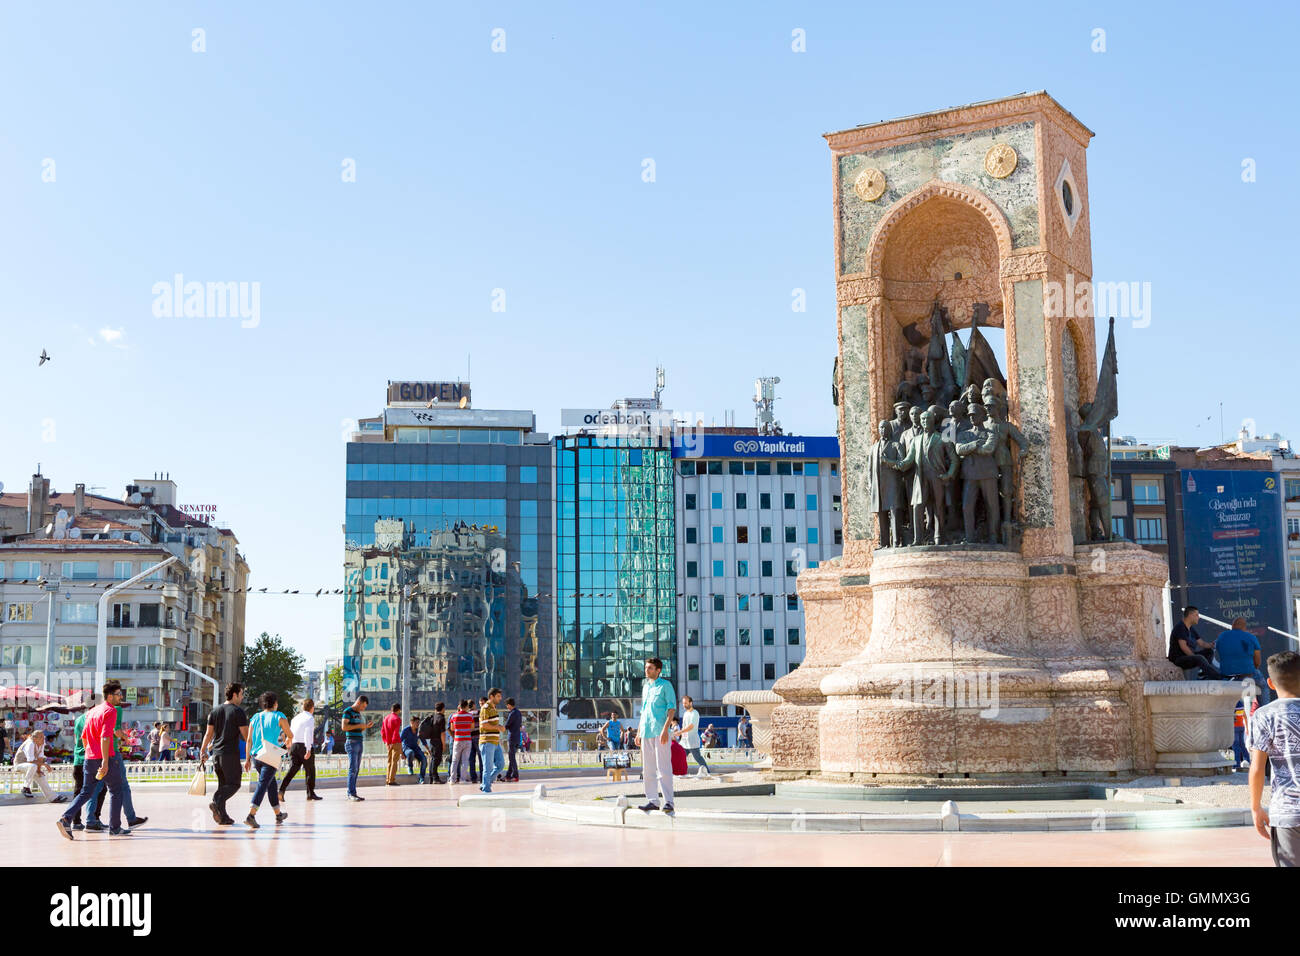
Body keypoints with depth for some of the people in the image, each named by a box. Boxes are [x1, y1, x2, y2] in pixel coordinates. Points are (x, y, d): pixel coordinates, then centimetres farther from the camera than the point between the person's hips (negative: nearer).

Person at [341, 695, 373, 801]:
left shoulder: (358, 713, 20)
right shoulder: (347, 711, -5)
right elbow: (344, 727, -16)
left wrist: (367, 726, 8)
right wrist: (359, 725, -14)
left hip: (359, 743, 8)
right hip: (351, 743, -8)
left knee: (356, 770, 5)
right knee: (352, 769, -13)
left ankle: (352, 794, 6)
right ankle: (351, 794, -15)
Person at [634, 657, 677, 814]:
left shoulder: (665, 685, -3)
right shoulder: (645, 687, 19)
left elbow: (672, 709, -8)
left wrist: (665, 729, -19)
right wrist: (639, 732, 20)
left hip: (659, 731, -7)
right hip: (646, 732, 7)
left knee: (663, 768, -9)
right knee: (648, 769, 8)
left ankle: (668, 801, -8)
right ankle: (652, 800, 13)